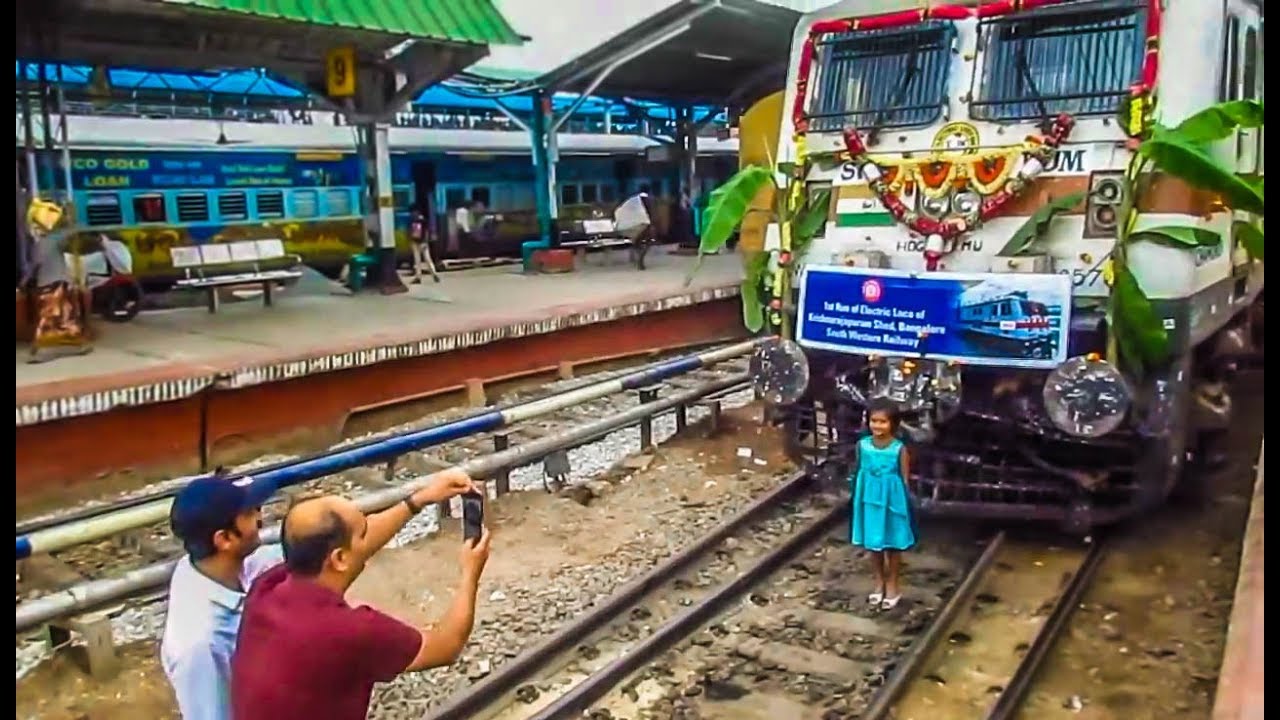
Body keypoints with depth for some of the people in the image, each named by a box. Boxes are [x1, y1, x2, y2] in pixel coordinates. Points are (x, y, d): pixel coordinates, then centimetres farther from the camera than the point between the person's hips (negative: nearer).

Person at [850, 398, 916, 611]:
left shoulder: (900, 449, -15)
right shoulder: (862, 445, -6)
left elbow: (904, 479, -9)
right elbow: (860, 473, 4)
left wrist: (904, 505, -8)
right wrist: (858, 500, 6)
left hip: (892, 500, -3)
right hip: (870, 499, 3)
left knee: (892, 544, 12)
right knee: (873, 543, 15)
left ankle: (893, 585, 29)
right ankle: (879, 582, 34)